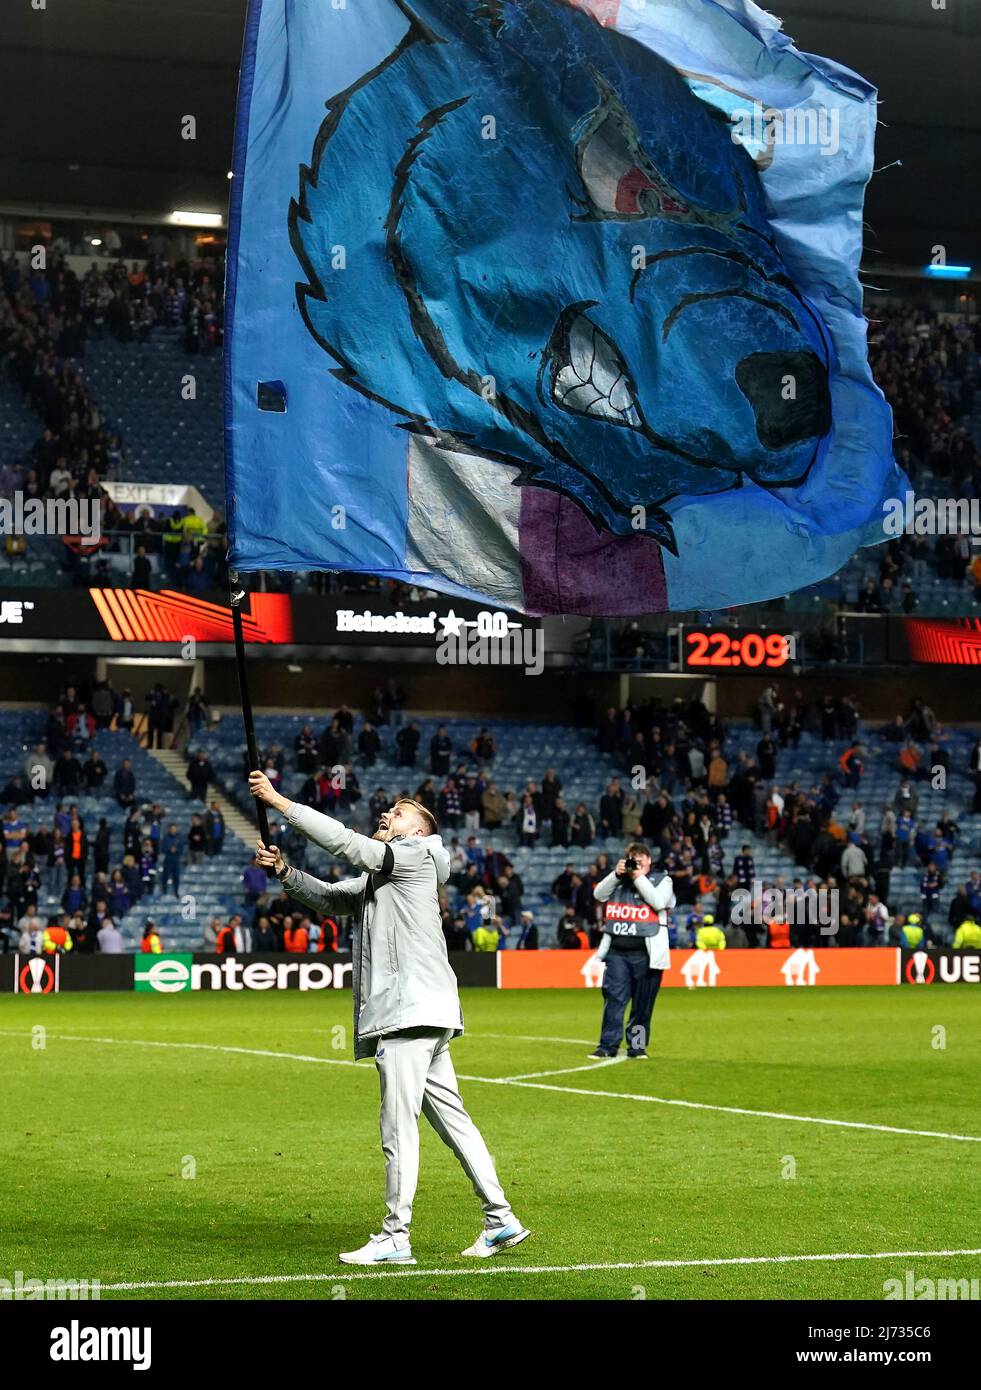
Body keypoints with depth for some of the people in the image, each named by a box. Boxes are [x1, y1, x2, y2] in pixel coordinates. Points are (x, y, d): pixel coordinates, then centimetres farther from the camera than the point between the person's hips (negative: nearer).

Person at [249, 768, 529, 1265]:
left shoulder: (415, 854, -2)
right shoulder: (376, 876, 26)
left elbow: (344, 841, -11)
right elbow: (331, 899, 22)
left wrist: (278, 801, -10)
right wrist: (284, 872, 6)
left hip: (411, 1010, -10)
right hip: (425, 1016, 10)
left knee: (398, 1127, -9)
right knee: (451, 1118, 11)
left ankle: (395, 1237, -8)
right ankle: (500, 1220, 13)